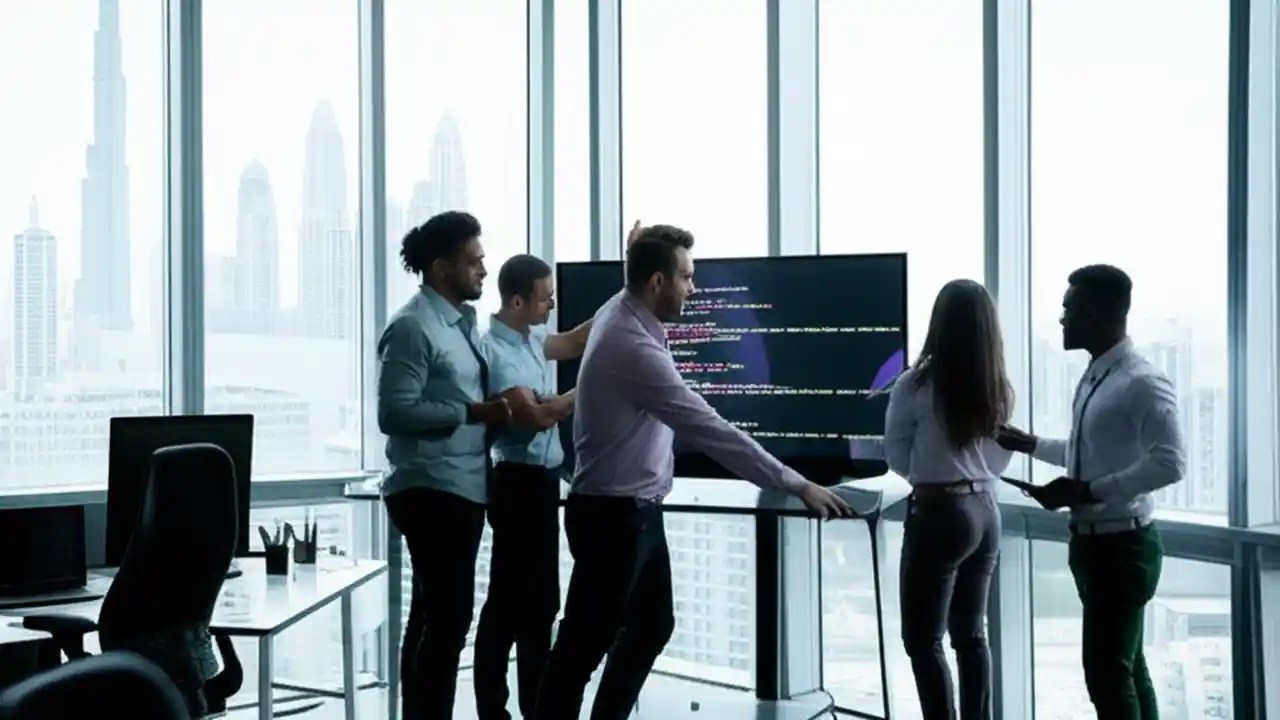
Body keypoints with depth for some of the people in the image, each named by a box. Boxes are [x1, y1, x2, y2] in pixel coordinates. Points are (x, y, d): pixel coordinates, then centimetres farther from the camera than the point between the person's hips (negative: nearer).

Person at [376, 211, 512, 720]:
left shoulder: (461, 322, 14)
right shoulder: (413, 327, -14)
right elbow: (394, 412, -20)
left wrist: (498, 410, 5)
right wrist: (474, 413, -20)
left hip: (462, 488, 9)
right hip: (431, 491, -9)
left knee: (432, 618, 15)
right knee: (447, 619, -9)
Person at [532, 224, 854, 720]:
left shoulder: (620, 312, 3)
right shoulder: (633, 346, -26)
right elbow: (709, 430, -26)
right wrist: (795, 485, -22)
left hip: (635, 509, 10)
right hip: (613, 514, -10)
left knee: (651, 625, 18)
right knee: (584, 644, -3)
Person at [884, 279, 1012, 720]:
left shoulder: (917, 385, -14)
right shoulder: (1001, 390, 1)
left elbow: (896, 457, -3)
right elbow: (1000, 461, 10)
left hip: (939, 514, -6)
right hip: (986, 511, 6)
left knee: (923, 640, 2)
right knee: (971, 634, 16)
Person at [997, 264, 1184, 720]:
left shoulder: (1142, 383, -20)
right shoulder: (1093, 379, 9)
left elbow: (1169, 464, -29)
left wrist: (1087, 491, -27)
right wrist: (1031, 444, 19)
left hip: (1122, 545, -9)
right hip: (1093, 541, 9)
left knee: (1107, 673, -6)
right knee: (1125, 665, 17)